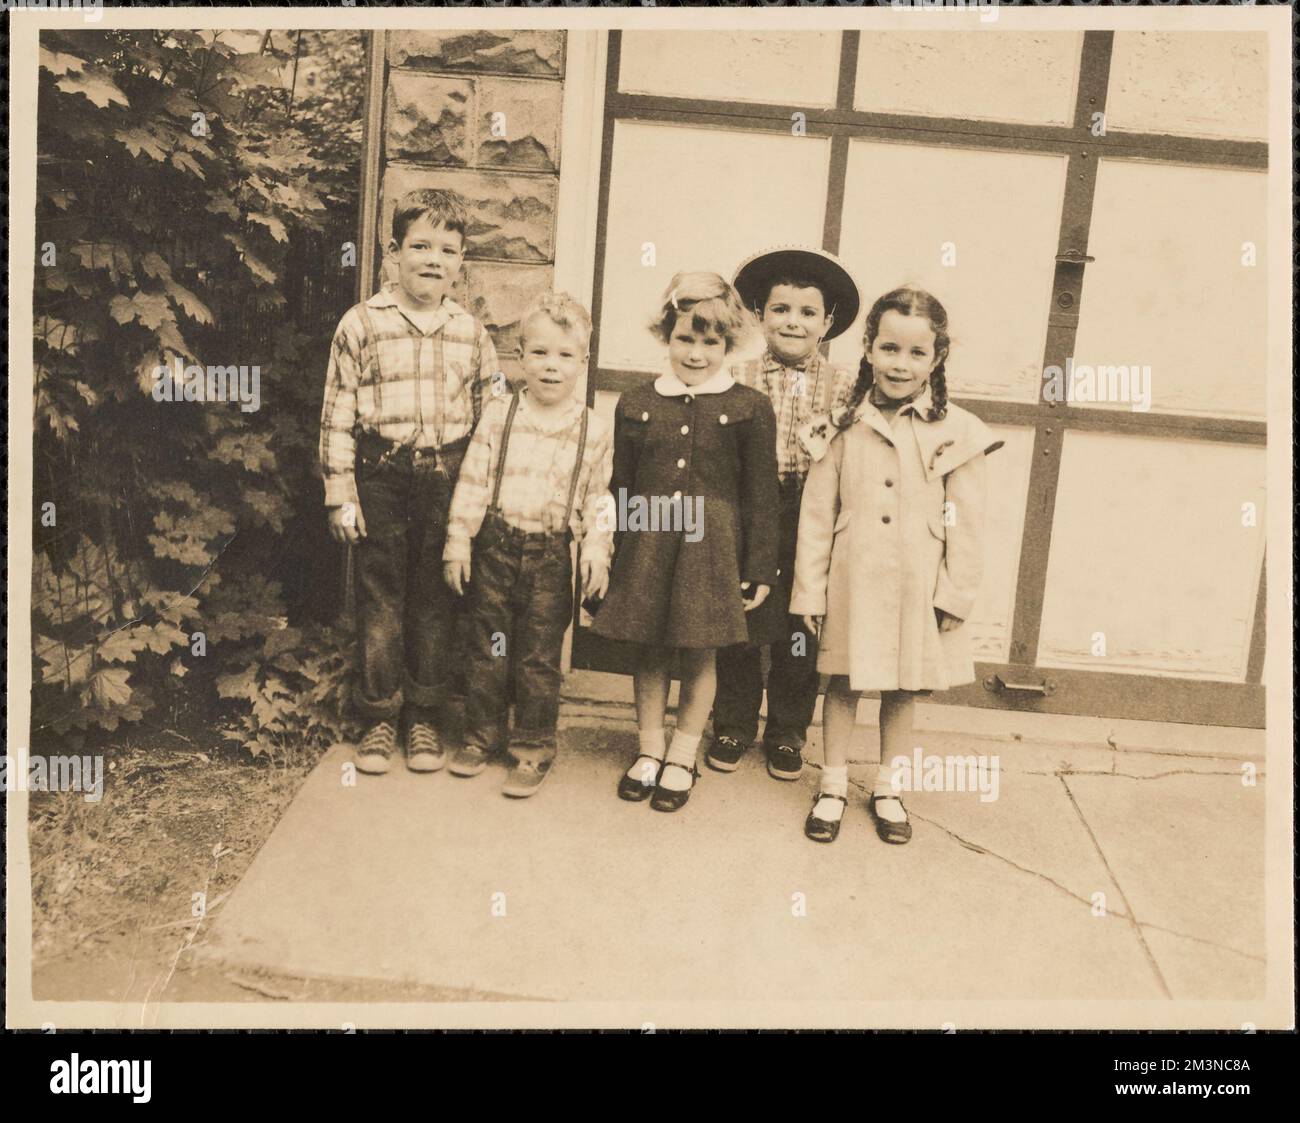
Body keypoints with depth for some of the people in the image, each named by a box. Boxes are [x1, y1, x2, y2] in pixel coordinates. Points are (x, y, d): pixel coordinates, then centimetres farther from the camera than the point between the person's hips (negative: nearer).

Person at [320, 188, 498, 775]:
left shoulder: (471, 333, 7)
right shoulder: (361, 324, -1)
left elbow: (490, 418, 11)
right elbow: (337, 416, -1)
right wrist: (341, 495, -5)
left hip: (448, 481, 2)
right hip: (380, 477, -2)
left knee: (437, 600, 9)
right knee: (380, 599, 6)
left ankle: (426, 717, 22)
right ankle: (380, 716, 20)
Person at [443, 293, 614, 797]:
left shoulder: (594, 430, 0)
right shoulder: (499, 415, 0)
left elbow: (599, 496, 3)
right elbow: (473, 481, 1)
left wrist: (597, 549, -7)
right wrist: (458, 542, -2)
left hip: (551, 554, -1)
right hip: (496, 545, 1)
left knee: (539, 657, 5)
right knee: (485, 649, 11)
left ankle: (532, 748, 20)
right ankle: (478, 736, 28)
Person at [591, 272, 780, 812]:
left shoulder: (749, 409, -3)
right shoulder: (636, 404, 4)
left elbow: (761, 497, 0)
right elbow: (621, 488, 10)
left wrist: (759, 570, -1)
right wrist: (612, 559, 9)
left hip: (712, 548, -2)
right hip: (647, 545, 2)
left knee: (700, 653, 8)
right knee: (650, 651, 11)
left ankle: (683, 757, 27)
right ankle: (648, 749, 30)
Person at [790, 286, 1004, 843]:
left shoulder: (957, 433, -5)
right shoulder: (843, 427, -3)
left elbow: (967, 524, -2)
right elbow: (816, 515, -1)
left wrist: (957, 592, -5)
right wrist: (811, 590, -2)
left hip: (919, 588, 0)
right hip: (853, 583, 0)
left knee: (903, 689, 14)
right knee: (843, 683, 12)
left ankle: (888, 788, 33)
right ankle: (833, 786, 29)